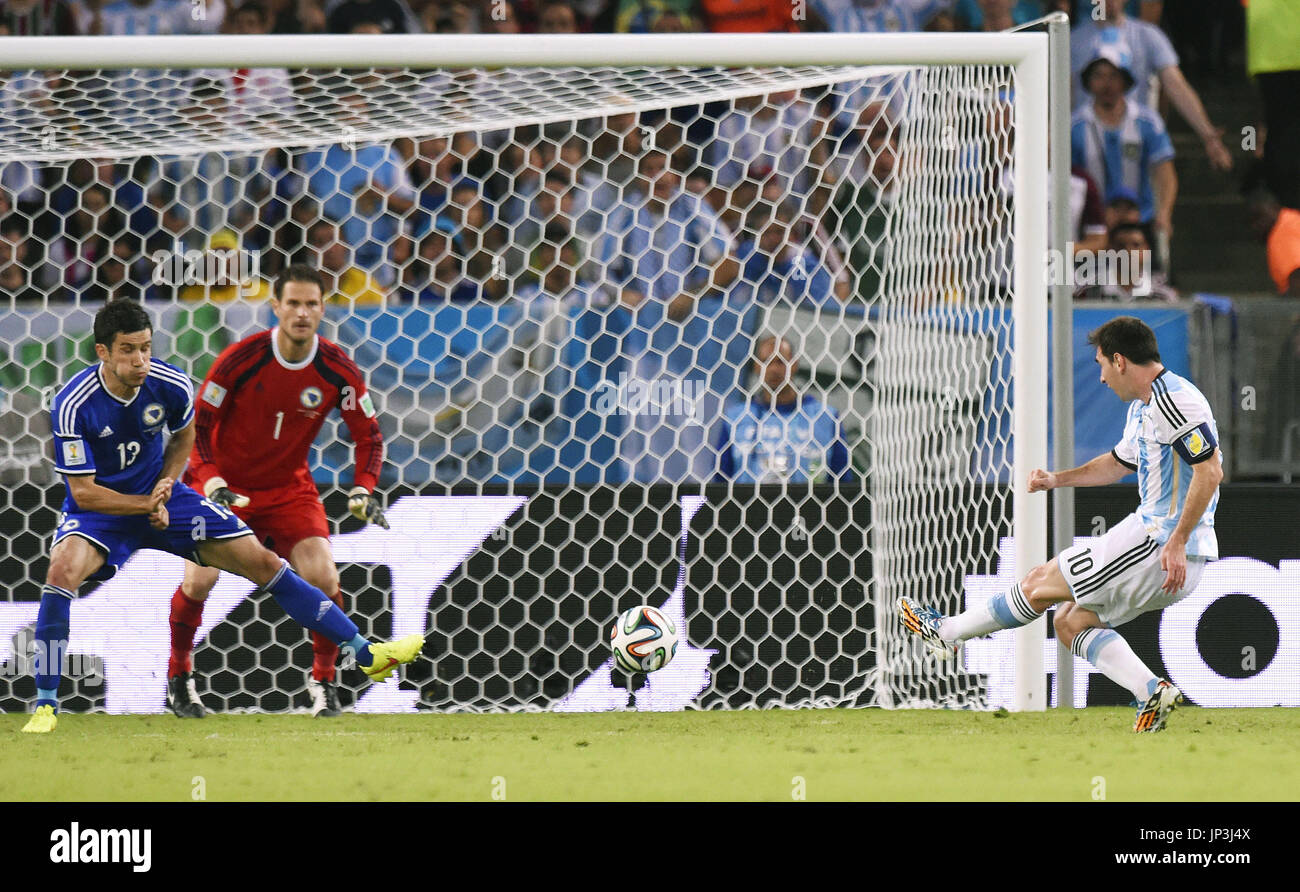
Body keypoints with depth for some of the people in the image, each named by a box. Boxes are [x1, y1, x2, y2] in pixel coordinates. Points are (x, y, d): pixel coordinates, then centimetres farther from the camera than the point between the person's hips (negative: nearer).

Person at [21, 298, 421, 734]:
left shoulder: (170, 385, -15)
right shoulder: (72, 405, -26)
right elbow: (83, 491, -21)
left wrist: (164, 489, -5)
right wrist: (147, 504, -27)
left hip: (160, 495, 3)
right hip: (100, 507, -3)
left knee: (265, 563, -2)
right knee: (63, 569, -35)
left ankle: (367, 654, 9)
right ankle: (44, 705, -25)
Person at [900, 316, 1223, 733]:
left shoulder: (1173, 400, -17)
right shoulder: (1142, 408, 18)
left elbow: (1210, 472, -24)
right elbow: (1118, 463, 35)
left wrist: (1177, 542, -27)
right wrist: (1058, 479, 26)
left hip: (1162, 545, -10)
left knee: (1041, 585, 1)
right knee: (1070, 621, 11)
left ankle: (946, 631, 16)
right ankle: (1152, 692, -6)